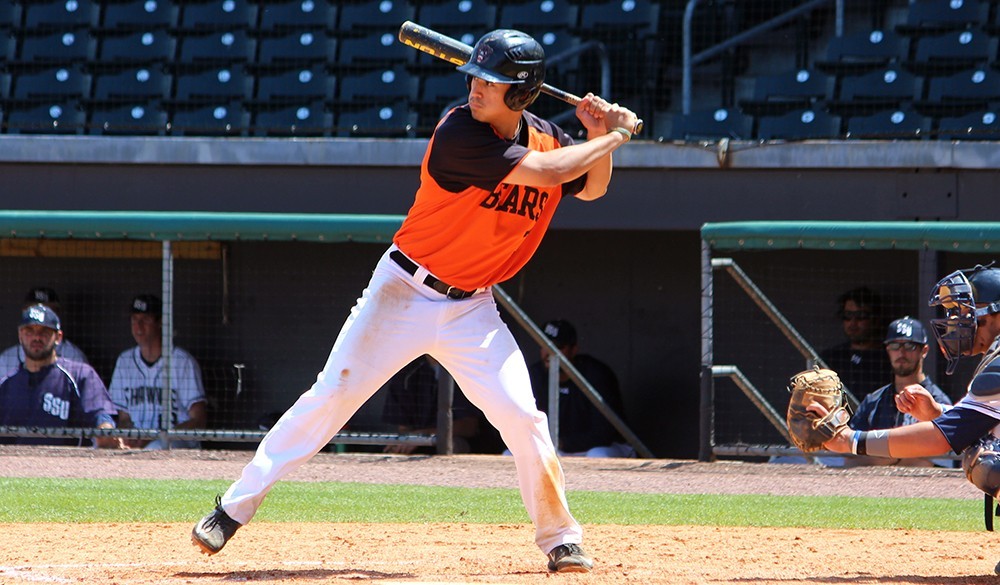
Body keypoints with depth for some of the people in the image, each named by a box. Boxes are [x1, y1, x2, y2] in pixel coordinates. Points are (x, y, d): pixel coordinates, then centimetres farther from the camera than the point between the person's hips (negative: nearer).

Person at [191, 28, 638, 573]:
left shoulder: (545, 137, 0)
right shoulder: (459, 132, -21)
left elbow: (591, 187, 18)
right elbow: (547, 172, -27)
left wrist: (600, 135, -2)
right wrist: (614, 136, -15)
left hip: (472, 307, 4)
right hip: (404, 295, -4)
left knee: (521, 415, -9)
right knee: (330, 396, -6)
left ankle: (560, 538, 6)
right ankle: (235, 507, 1)